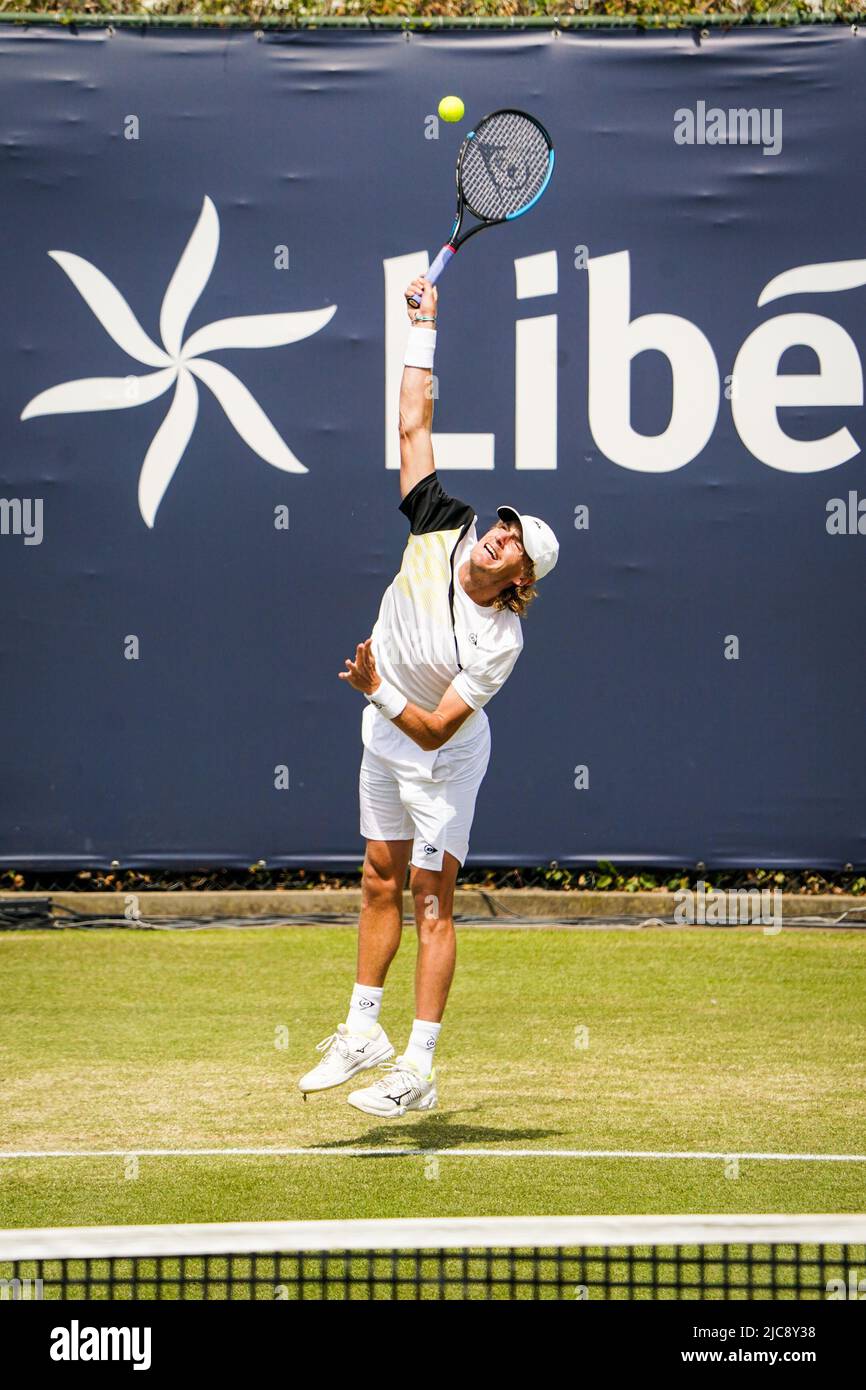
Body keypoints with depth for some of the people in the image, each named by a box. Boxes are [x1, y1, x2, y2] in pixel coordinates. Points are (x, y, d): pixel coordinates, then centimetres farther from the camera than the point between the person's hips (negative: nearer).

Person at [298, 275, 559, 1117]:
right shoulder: (444, 528, -16)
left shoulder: (501, 641, -29)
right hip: (384, 736, 6)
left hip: (442, 755, -6)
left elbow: (435, 730, -28)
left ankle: (418, 1070, -1)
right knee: (380, 884, 14)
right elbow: (413, 428, -11)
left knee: (431, 899, -4)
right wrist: (423, 330, -12)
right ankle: (362, 1032, 25)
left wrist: (379, 693, -42)